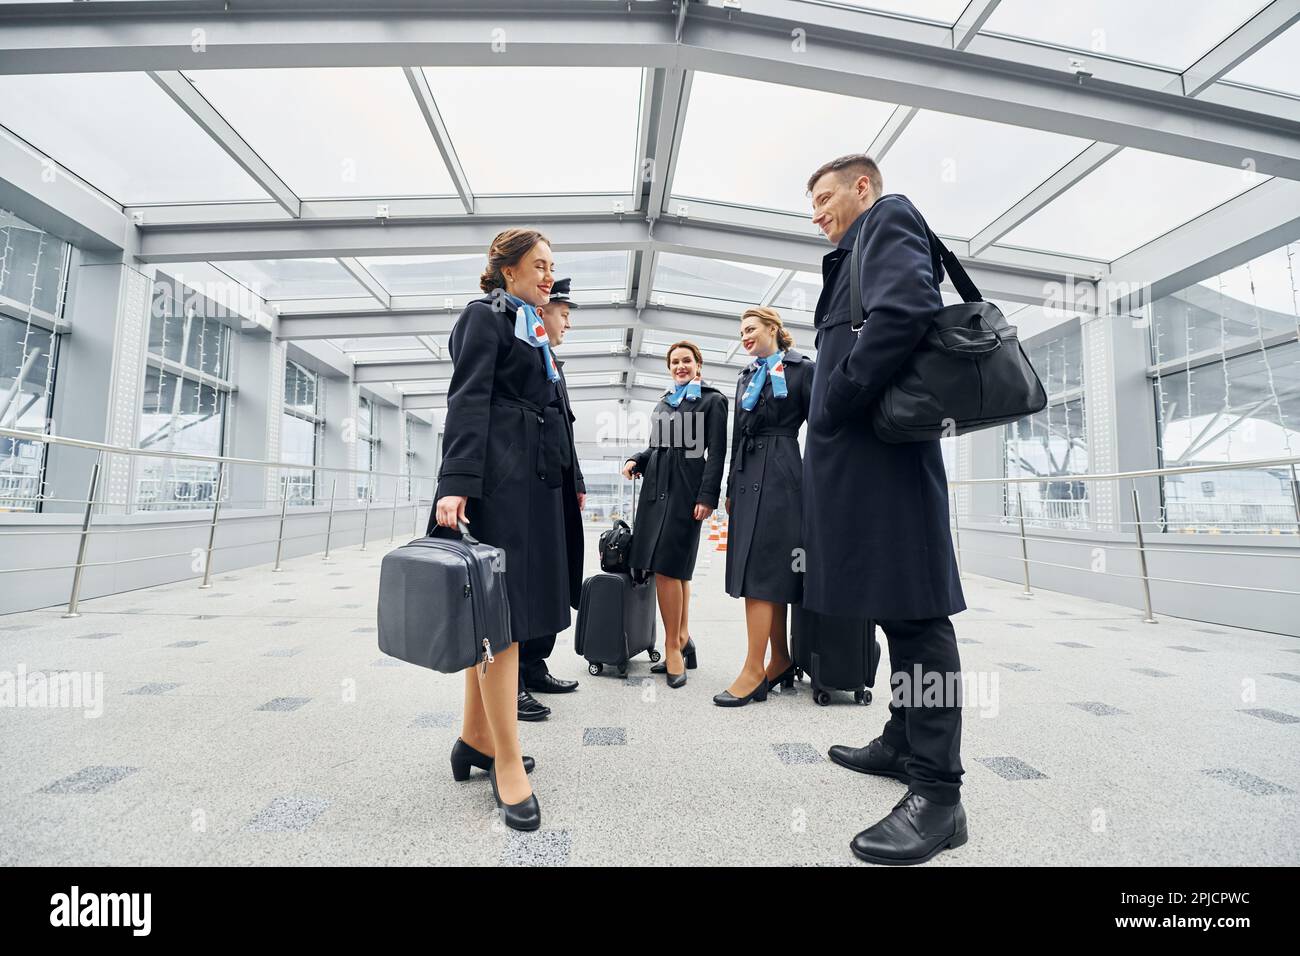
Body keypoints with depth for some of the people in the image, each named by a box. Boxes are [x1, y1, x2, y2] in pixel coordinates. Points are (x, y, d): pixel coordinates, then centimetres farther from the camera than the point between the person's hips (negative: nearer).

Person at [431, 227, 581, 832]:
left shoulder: (533, 331, 25)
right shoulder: (485, 317, 1)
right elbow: (469, 400, -12)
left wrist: (566, 486, 19)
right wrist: (456, 483, -23)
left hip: (535, 483, 9)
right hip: (498, 481, -9)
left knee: (498, 614, 12)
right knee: (503, 613, -7)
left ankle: (475, 738, 25)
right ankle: (507, 764, 4)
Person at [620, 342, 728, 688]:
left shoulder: (713, 400, 4)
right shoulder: (664, 403, 22)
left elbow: (716, 453, -4)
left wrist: (707, 497, -13)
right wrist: (636, 460, 4)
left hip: (686, 489, -6)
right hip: (656, 487, 6)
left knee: (668, 567, -10)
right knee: (675, 568, 9)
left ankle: (672, 647, 2)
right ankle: (682, 641, 19)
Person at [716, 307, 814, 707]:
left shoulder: (802, 369, 1)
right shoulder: (746, 377, 20)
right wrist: (731, 489, 17)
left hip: (780, 475, -7)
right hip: (748, 477, 7)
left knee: (759, 570, -11)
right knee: (771, 570, 8)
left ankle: (754, 670, -6)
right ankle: (781, 660, 18)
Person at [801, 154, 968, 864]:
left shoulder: (889, 219, 2)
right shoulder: (859, 252, 29)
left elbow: (904, 311, -19)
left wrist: (834, 403, -15)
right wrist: (831, 412, 14)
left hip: (878, 442, -10)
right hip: (858, 449, 10)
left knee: (914, 608, -8)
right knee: (896, 603, 13)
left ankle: (938, 791, 2)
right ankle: (904, 743, 27)